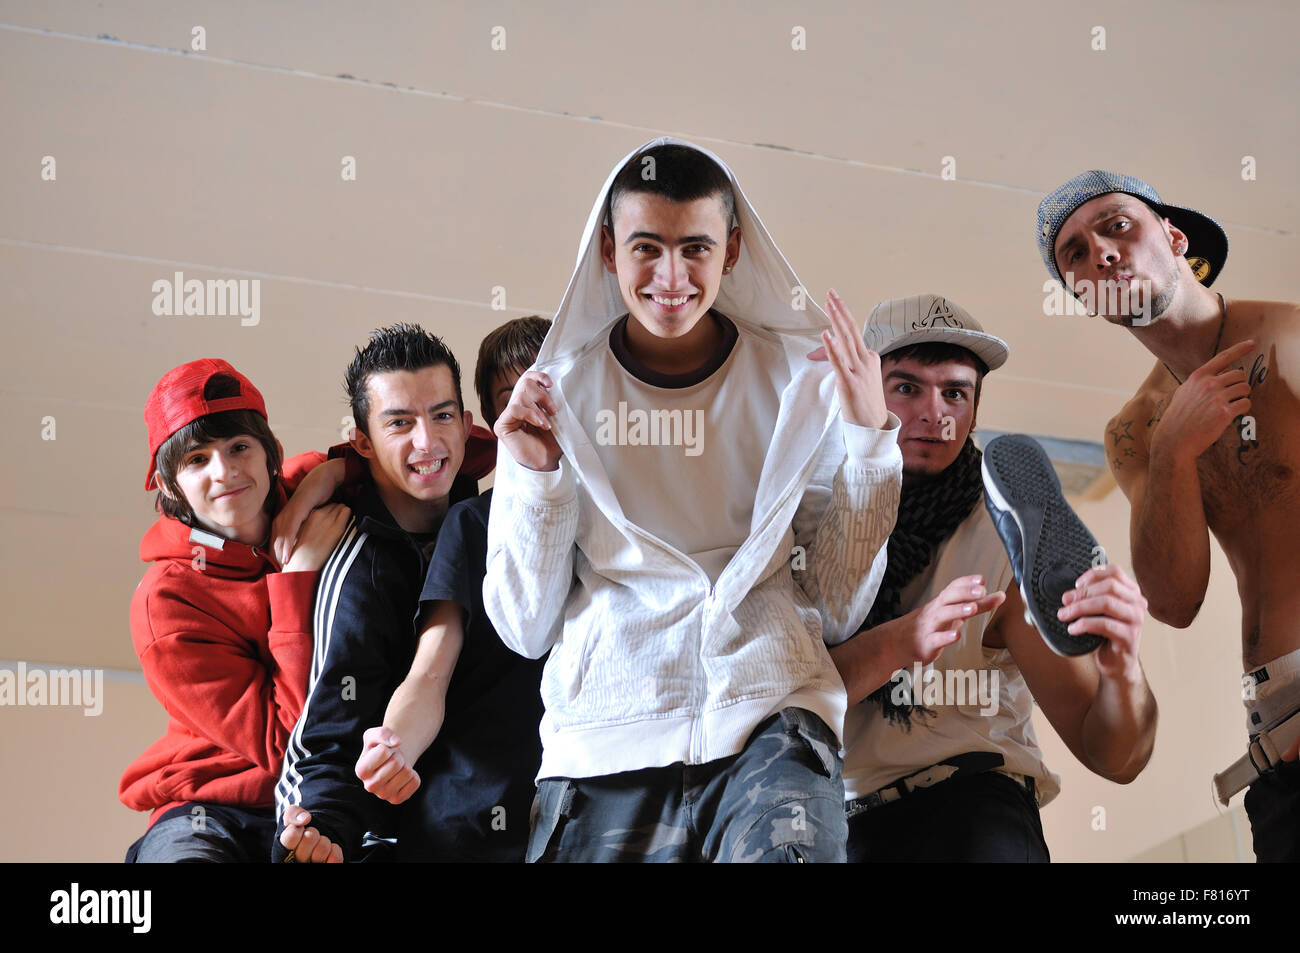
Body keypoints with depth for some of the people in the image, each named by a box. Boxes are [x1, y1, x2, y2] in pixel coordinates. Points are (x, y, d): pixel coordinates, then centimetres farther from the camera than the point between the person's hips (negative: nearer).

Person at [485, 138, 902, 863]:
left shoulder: (802, 379, 8)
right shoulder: (562, 389, 8)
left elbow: (839, 614, 8)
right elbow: (526, 628, 9)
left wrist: (869, 437, 1)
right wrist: (532, 474, -4)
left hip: (770, 713, -2)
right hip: (604, 742, 2)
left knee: (784, 841, -29)